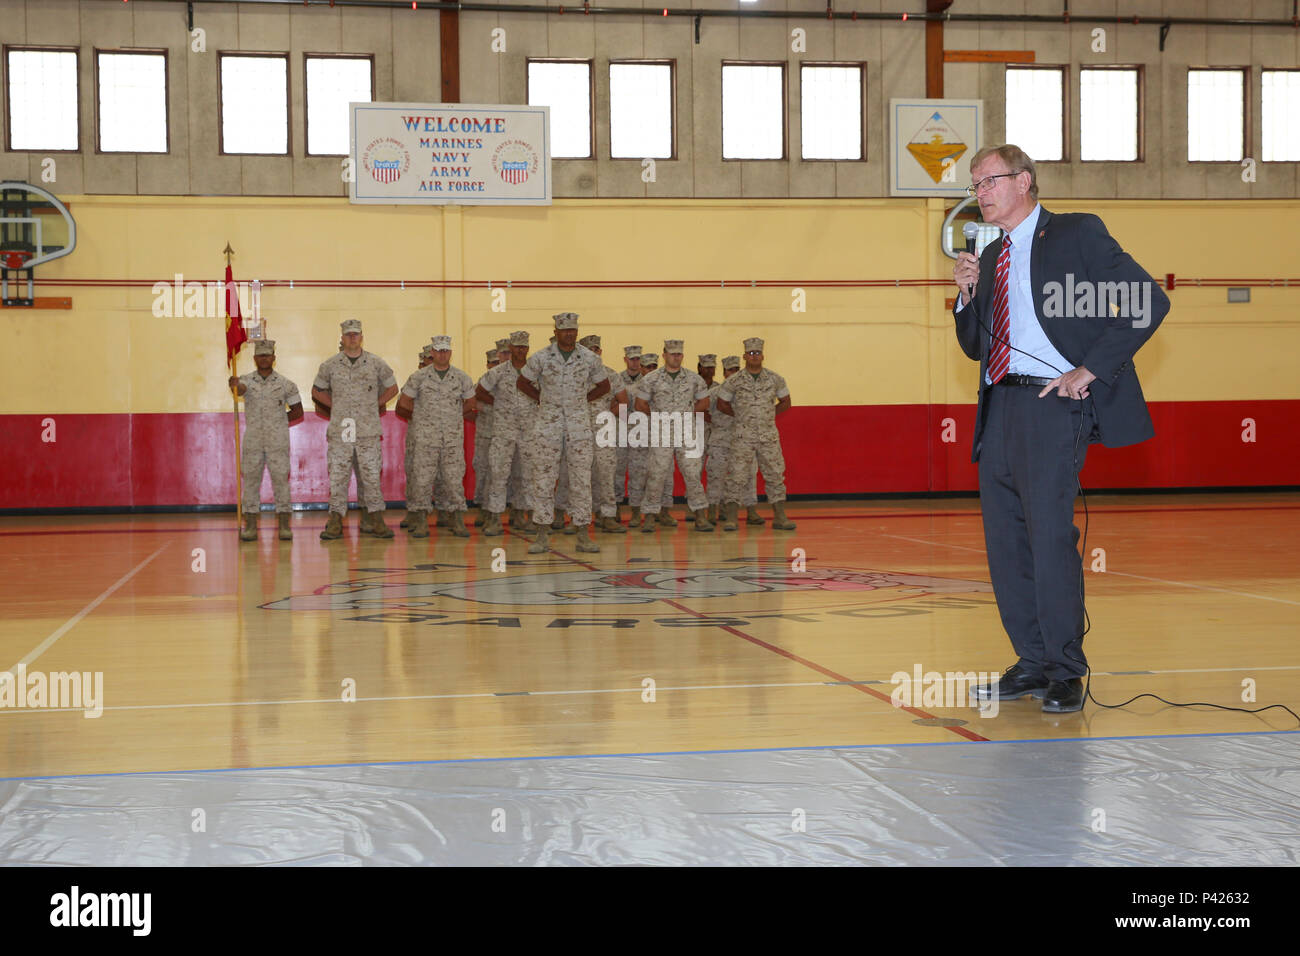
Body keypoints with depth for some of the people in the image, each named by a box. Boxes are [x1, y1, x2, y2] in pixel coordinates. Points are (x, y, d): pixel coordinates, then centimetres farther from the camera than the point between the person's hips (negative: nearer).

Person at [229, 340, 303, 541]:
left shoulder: (285, 384, 3)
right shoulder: (247, 380, 5)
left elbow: (298, 412, 9)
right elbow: (240, 389, -20)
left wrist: (277, 423, 4)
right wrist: (235, 385, -43)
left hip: (278, 440, -1)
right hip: (252, 439, 1)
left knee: (280, 479, -2)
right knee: (250, 479, 1)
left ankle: (284, 525, 2)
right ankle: (250, 526, 5)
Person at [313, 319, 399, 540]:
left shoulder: (376, 363, 4)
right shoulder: (330, 365, 5)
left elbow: (392, 387, 15)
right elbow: (317, 391, 17)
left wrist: (375, 405, 8)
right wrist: (334, 406, 8)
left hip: (368, 430, 0)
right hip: (340, 430, 0)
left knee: (371, 475, 1)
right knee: (338, 476, -1)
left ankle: (377, 521, 7)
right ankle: (335, 523, 2)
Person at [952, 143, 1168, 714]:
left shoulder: (1077, 234, -1)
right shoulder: (991, 257, 20)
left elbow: (1149, 302, -7)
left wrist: (1090, 371, -13)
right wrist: (967, 294, 4)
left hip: (1052, 403, -7)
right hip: (1000, 408, 7)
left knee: (1049, 534, -12)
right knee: (1004, 539, 6)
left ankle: (1066, 673, -2)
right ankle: (1033, 664, 17)